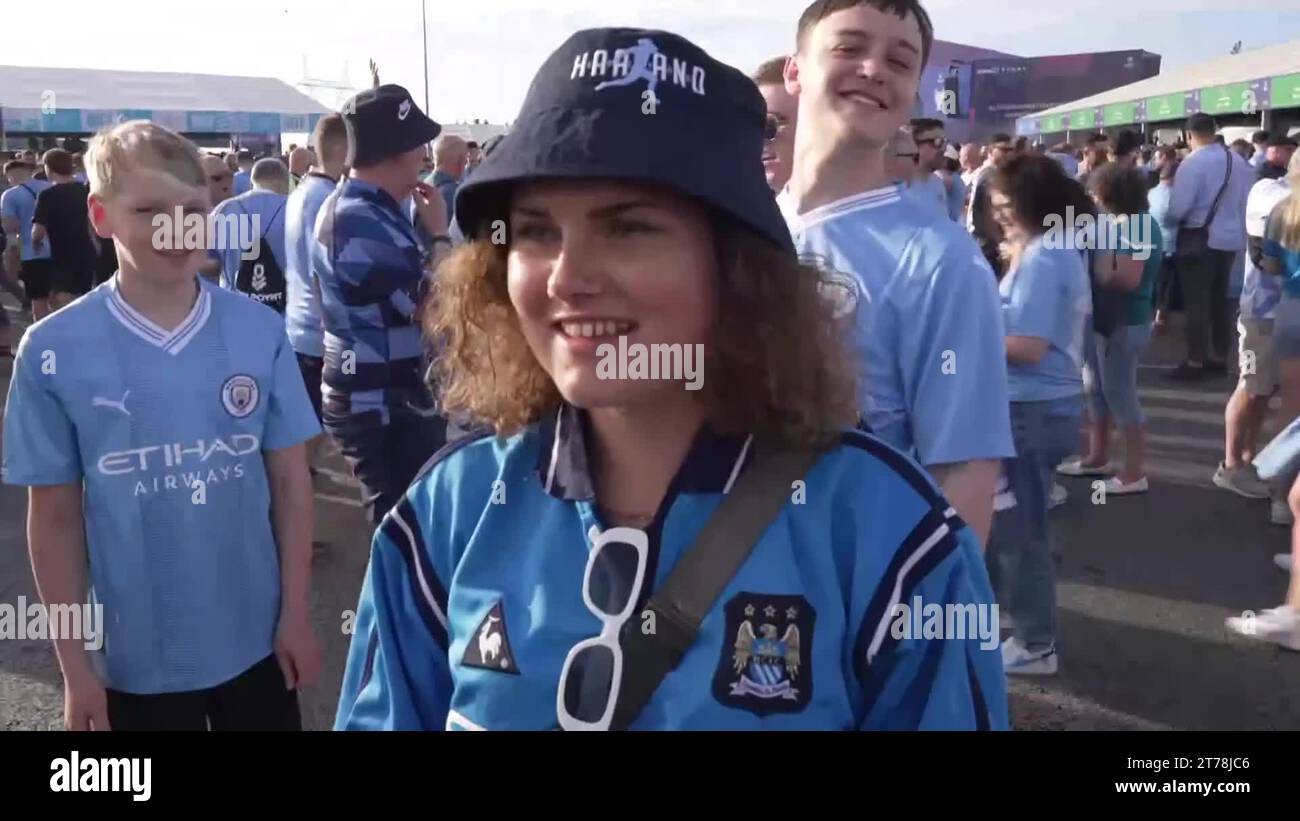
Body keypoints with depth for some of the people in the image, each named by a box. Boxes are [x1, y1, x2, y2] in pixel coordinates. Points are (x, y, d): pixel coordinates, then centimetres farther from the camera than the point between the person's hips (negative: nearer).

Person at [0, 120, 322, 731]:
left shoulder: (260, 332, -8)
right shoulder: (53, 352, -9)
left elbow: (289, 480, -2)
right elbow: (55, 516, -3)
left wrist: (296, 614, -2)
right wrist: (73, 662, -1)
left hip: (256, 641, 1)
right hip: (138, 658, 0)